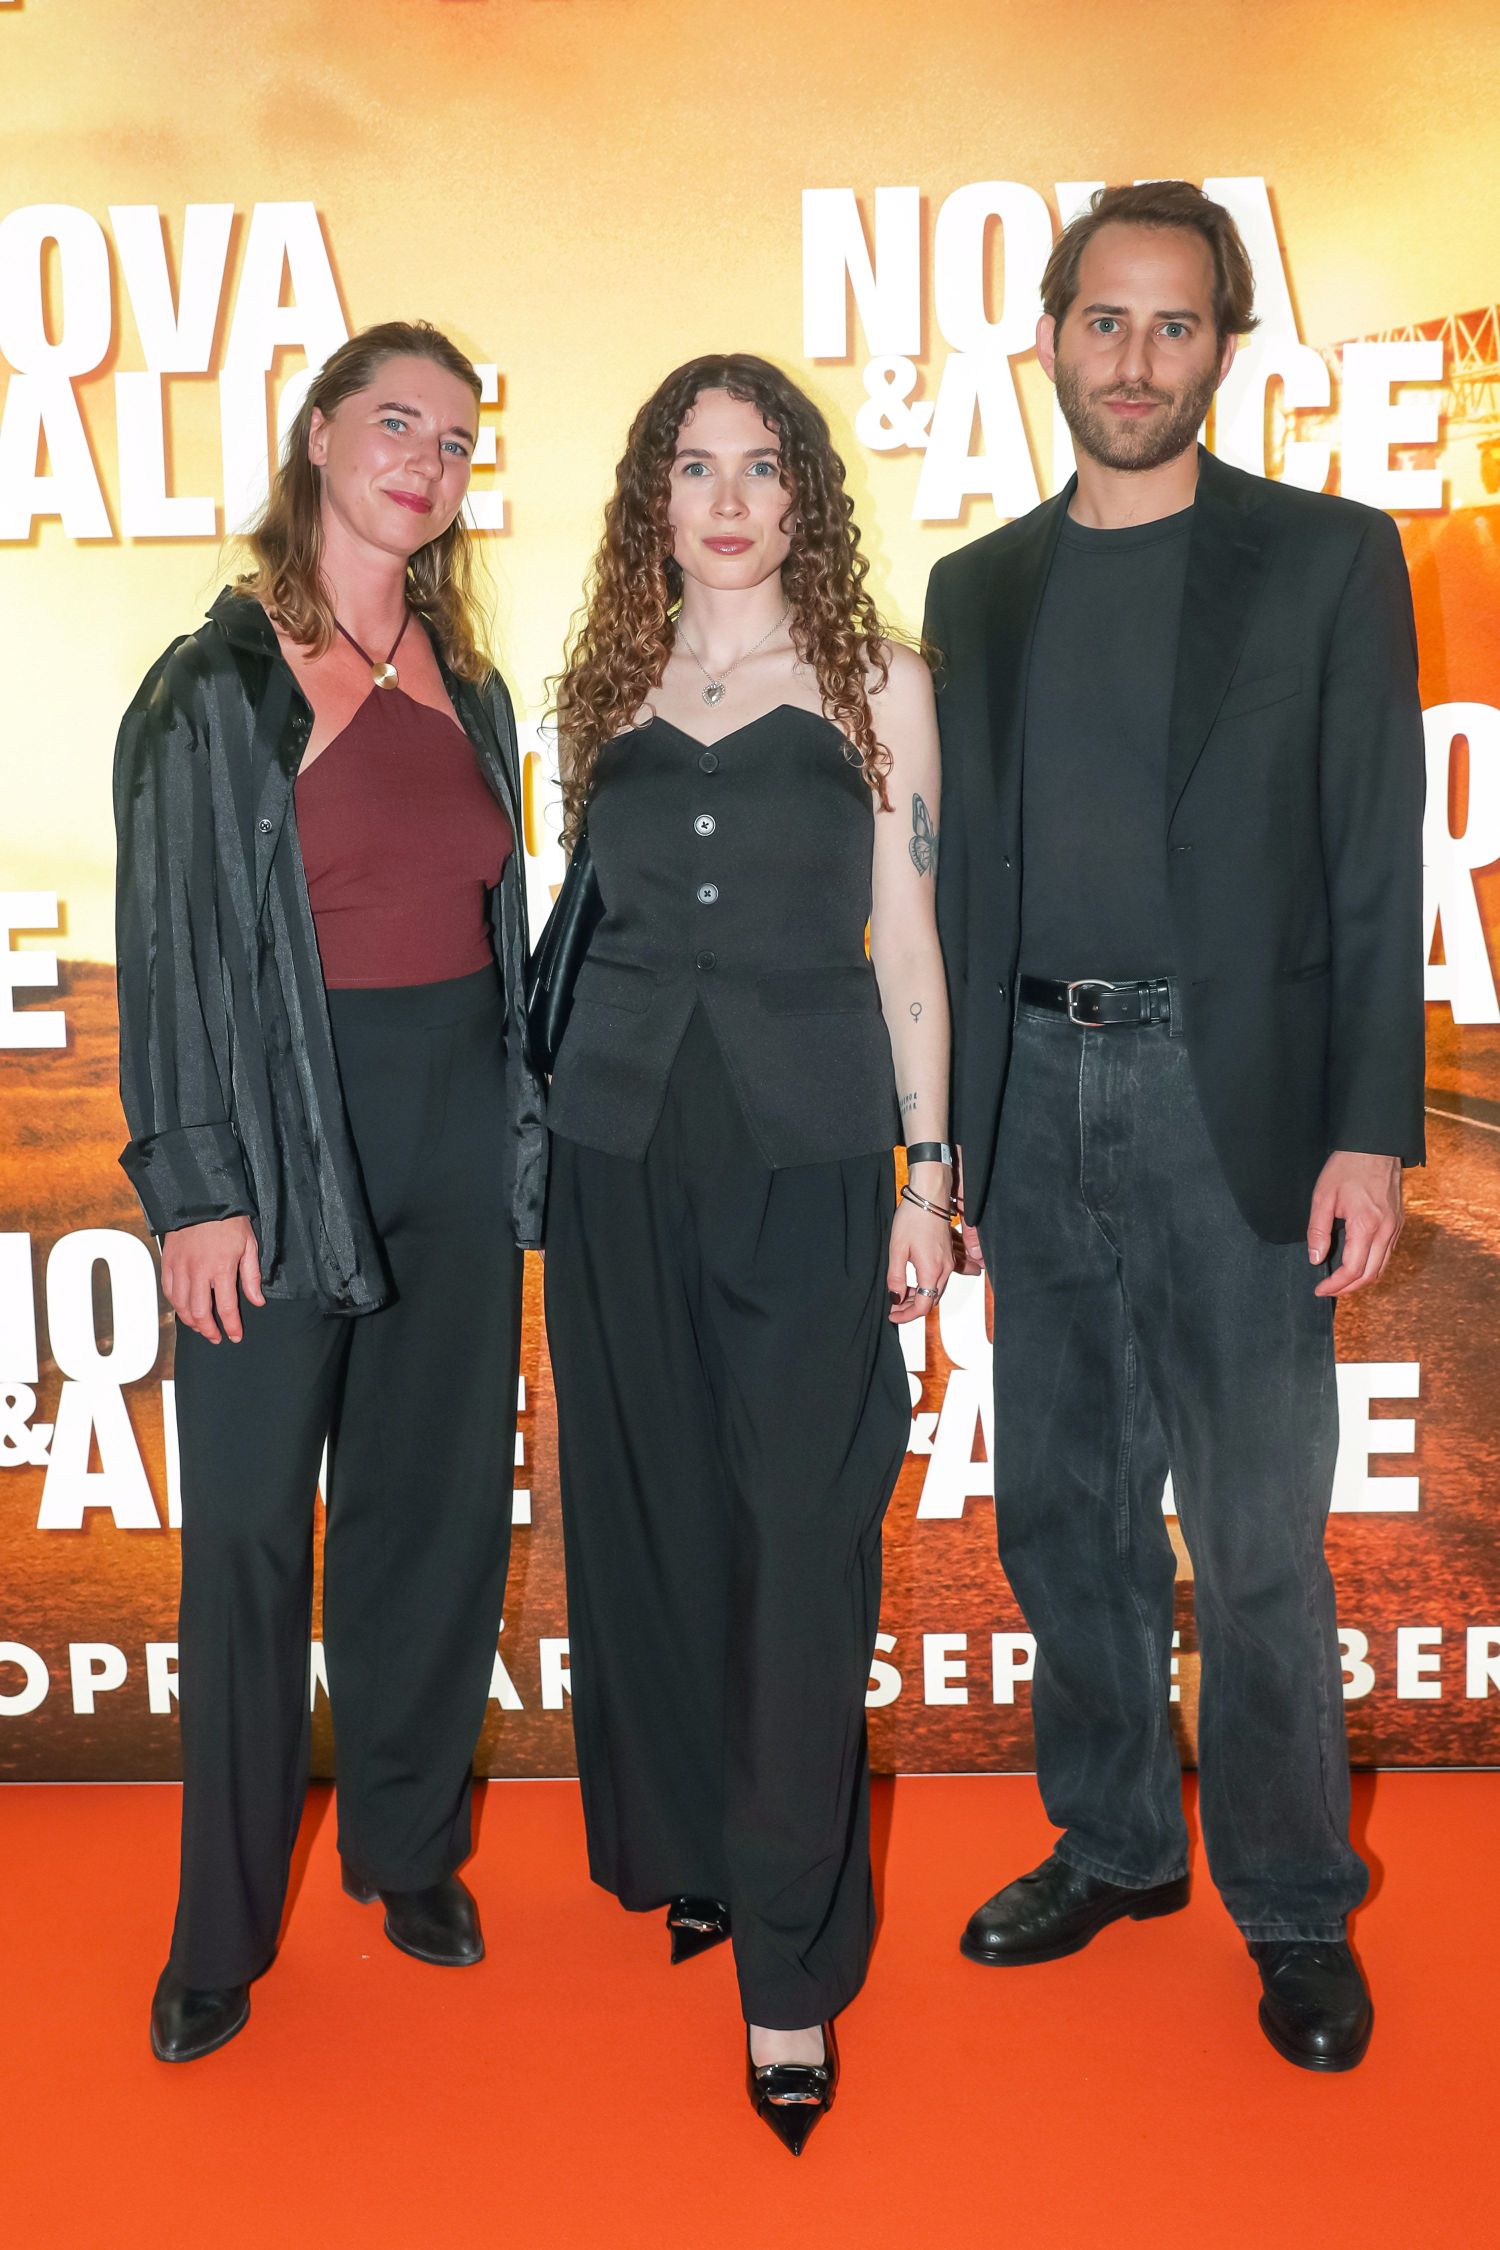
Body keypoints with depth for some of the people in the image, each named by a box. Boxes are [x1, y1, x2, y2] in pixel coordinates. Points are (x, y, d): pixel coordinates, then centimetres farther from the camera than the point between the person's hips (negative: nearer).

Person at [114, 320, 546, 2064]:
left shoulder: (467, 689, 12)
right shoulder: (214, 689, -4)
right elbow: (165, 949, -6)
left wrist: (523, 1136, 10)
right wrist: (195, 1186, -12)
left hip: (459, 1135, 5)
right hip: (286, 1135, -4)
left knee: (436, 1509, 11)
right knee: (250, 1535, 1)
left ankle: (409, 1852, 30)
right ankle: (220, 1933, 17)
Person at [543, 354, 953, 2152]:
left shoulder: (878, 684, 6)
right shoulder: (603, 693, 11)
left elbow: (907, 939, 4)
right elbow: (586, 918, 14)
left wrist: (930, 1174, -1)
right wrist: (552, 1157, 8)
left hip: (811, 1155, -2)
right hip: (624, 1143, 3)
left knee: (801, 1537, -3)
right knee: (651, 1515, 8)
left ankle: (789, 1963, 6)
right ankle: (684, 1851, 29)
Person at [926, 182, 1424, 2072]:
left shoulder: (1326, 561, 2)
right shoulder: (977, 589, 12)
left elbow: (1376, 868, -2)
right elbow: (958, 872, 13)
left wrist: (1370, 1132, -9)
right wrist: (944, 1128, 9)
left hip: (1231, 1102, -4)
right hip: (1035, 1101, 4)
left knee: (1256, 1539, 0)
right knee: (1065, 1515, 12)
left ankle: (1294, 1906, 19)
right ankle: (1112, 1843, 30)